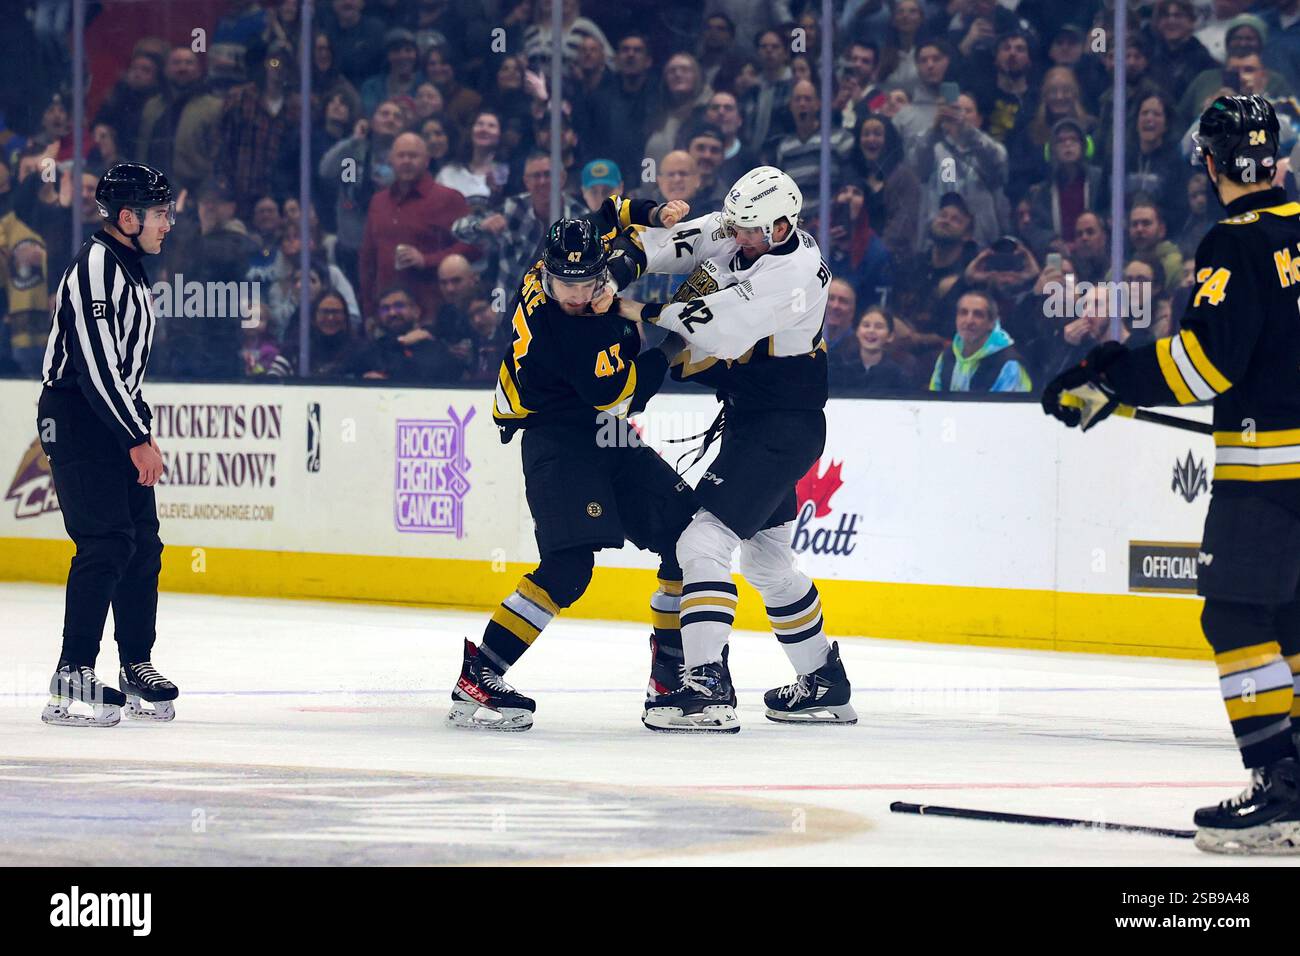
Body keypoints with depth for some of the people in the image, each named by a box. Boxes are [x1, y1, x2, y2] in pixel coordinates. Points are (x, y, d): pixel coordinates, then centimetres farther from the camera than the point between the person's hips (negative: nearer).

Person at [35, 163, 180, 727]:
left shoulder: (129, 269, 16)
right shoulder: (96, 268, -17)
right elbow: (96, 365, -23)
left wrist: (144, 431, 19)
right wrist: (138, 439, -21)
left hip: (116, 422, 10)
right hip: (77, 422, -10)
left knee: (143, 546, 9)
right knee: (106, 544, -17)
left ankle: (137, 668, 19)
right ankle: (71, 680, -16)